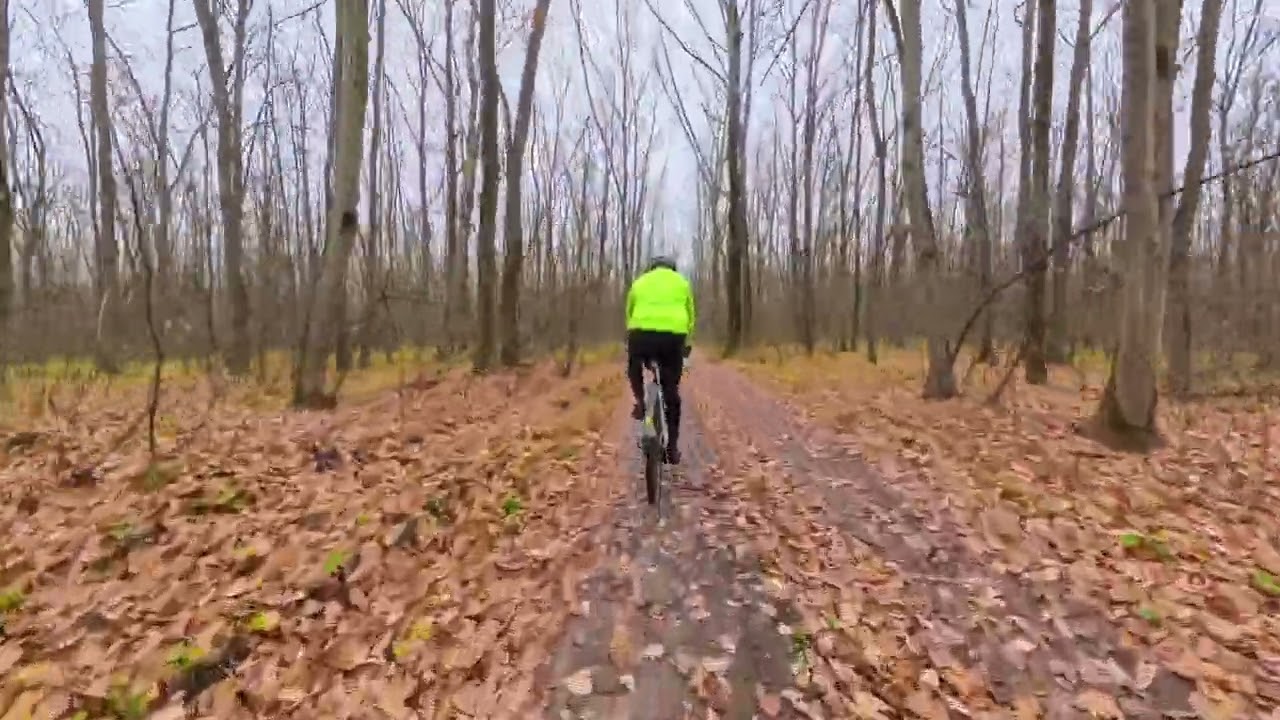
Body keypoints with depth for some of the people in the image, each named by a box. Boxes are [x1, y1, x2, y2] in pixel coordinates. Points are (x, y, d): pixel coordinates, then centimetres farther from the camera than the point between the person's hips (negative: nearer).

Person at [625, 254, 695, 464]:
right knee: (671, 392, 12)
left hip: (642, 333, 0)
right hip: (673, 336, 0)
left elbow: (629, 313, 27)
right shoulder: (681, 282, 23)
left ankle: (640, 402, 13)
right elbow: (690, 316, 25)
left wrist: (632, 339, 39)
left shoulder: (640, 282, 23)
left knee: (635, 366, 34)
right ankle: (672, 446, 14)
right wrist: (687, 342, 38)